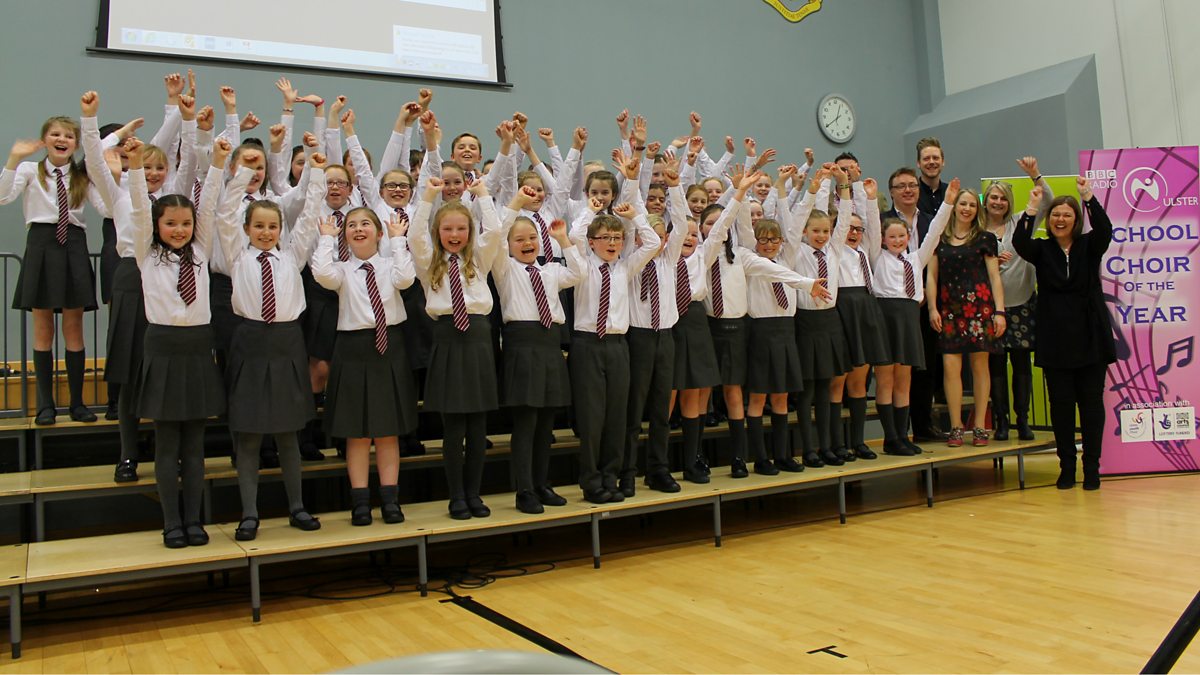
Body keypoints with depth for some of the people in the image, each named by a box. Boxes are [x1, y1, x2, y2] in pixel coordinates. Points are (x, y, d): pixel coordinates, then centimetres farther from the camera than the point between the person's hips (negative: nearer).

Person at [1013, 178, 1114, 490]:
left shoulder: (1089, 246, 7)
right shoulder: (1041, 249, 7)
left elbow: (1104, 230, -14)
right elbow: (1019, 242, -13)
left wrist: (1088, 197, -23)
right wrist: (1030, 209, -24)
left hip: (1090, 336, 0)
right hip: (1055, 338, 0)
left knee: (1091, 402, 2)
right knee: (1061, 403, 3)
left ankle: (1091, 468, 9)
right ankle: (1066, 467, 12)